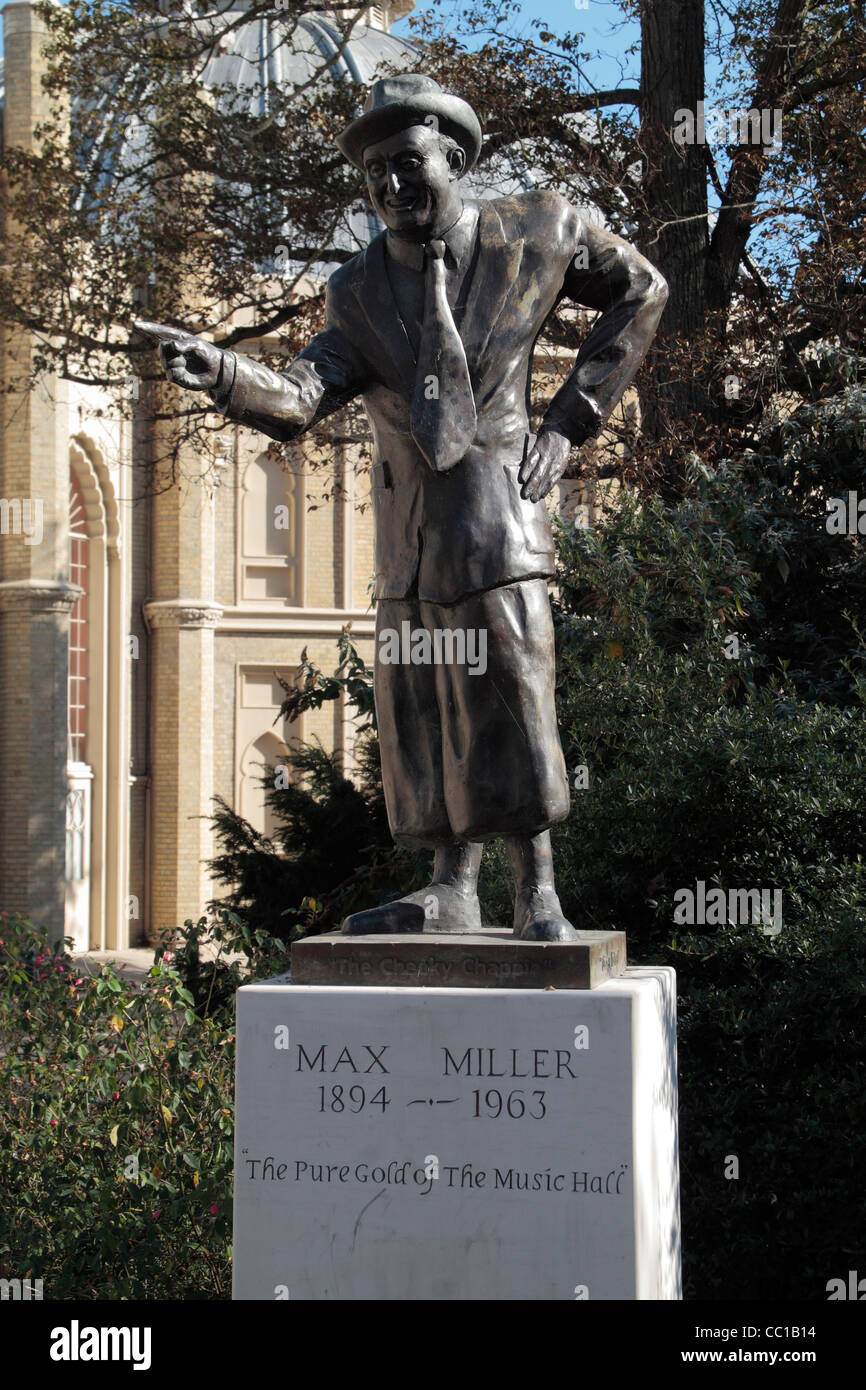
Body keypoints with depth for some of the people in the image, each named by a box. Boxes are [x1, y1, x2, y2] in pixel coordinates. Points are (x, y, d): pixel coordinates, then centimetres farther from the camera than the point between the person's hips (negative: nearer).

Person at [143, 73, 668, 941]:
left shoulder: (531, 235, -1)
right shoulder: (361, 292, 6)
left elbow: (639, 291, 13)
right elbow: (301, 402, -6)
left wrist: (570, 420, 5)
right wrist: (222, 373, -28)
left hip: (496, 518, -4)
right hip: (407, 539, 4)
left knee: (511, 704, -8)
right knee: (423, 716, 5)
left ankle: (538, 898, 2)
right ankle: (452, 893, 14)